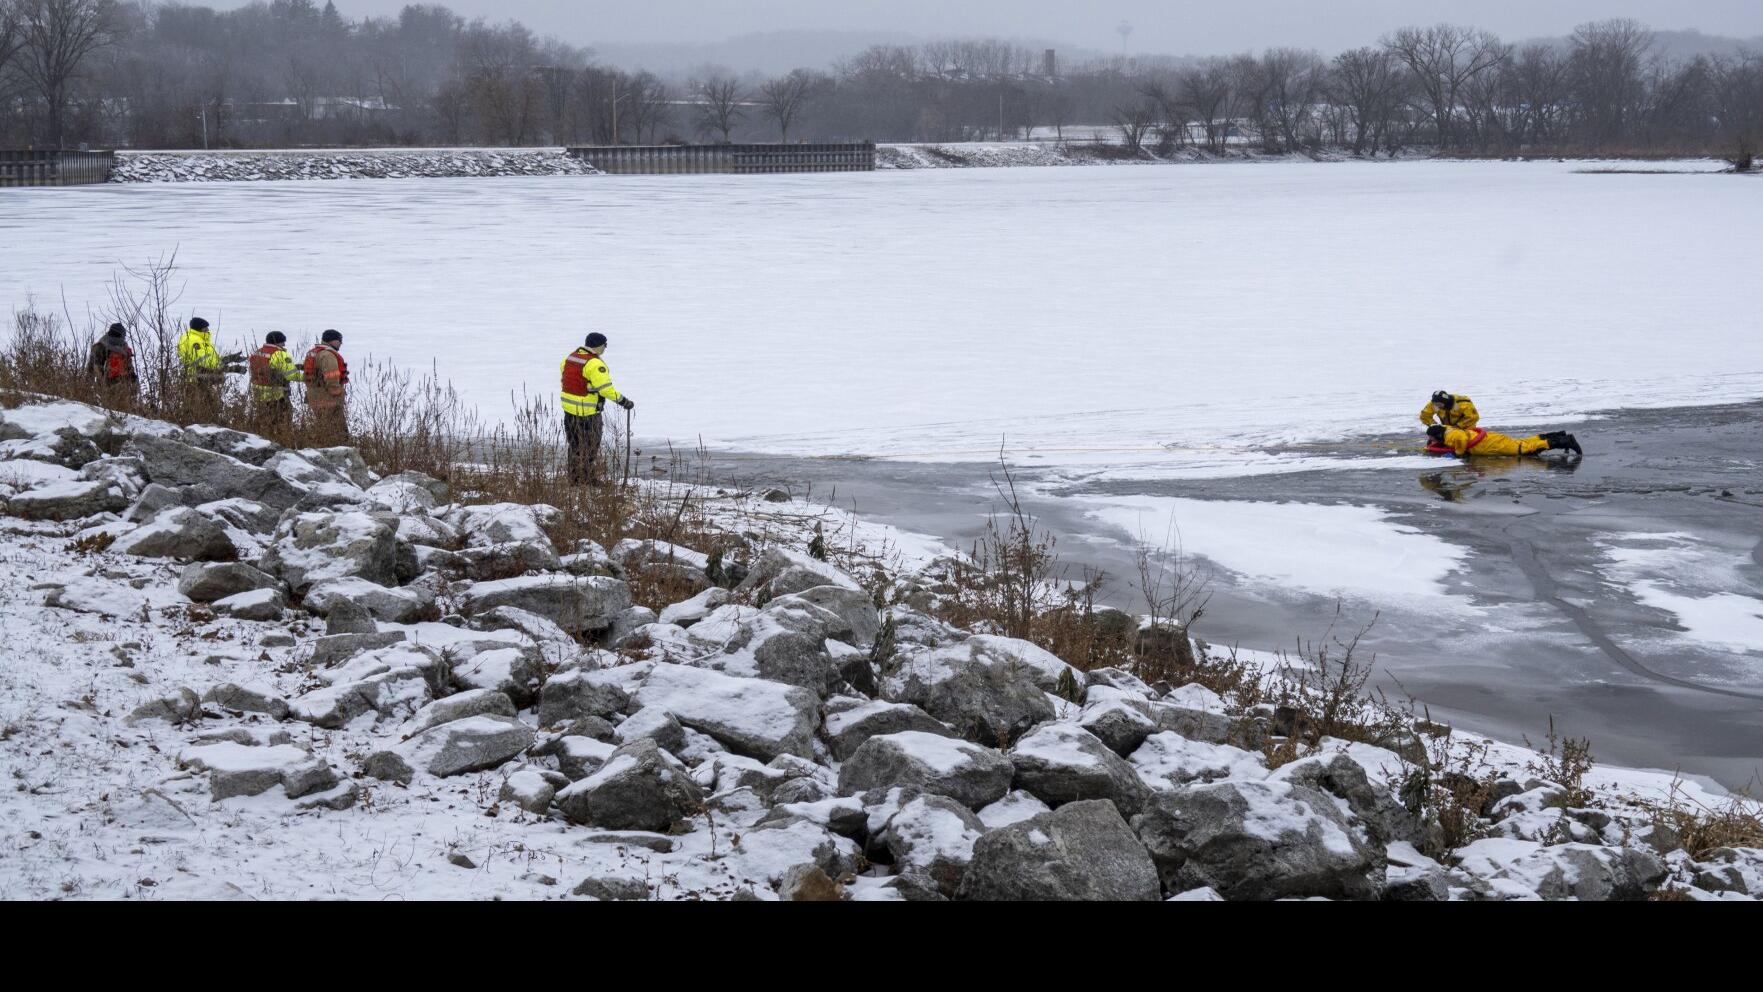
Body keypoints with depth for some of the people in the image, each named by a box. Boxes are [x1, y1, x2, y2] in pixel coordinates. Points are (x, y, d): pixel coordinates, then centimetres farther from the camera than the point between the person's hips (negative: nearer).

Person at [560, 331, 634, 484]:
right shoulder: (595, 364, -20)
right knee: (589, 449, 3)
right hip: (588, 414, -8)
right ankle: (586, 482, 8)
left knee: (575, 447, 18)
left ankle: (574, 480, 26)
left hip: (569, 409, 8)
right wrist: (623, 401, -16)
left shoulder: (570, 358, 6)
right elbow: (606, 389, -24)